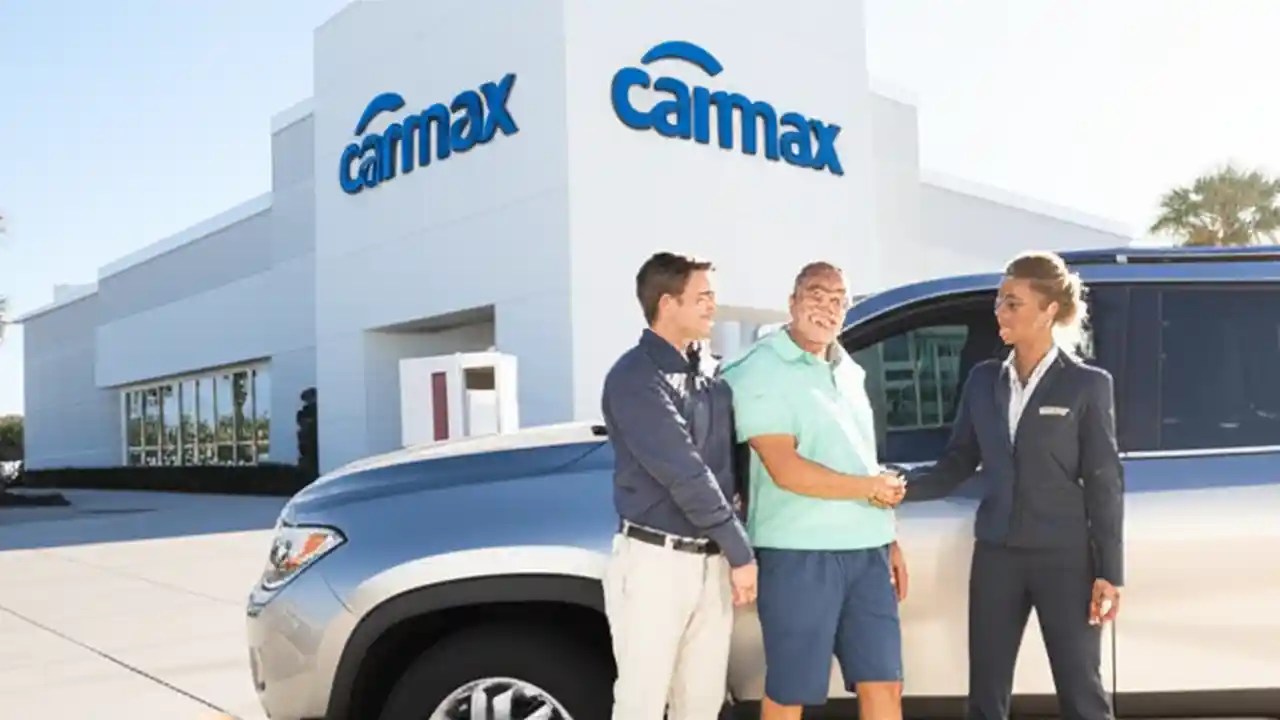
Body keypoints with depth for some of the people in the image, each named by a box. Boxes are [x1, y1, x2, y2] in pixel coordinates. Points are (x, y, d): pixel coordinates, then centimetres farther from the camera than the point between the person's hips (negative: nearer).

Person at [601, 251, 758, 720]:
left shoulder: (710, 372, 10)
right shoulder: (635, 378, -13)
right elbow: (683, 474, -17)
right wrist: (740, 551, -14)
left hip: (710, 561, 7)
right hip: (655, 559, -6)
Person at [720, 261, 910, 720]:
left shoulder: (849, 372, 16)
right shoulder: (761, 371, -8)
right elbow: (785, 470, -18)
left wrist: (891, 542, 16)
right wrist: (871, 488, -9)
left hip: (867, 549, 7)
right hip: (800, 552, -7)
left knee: (884, 683, 10)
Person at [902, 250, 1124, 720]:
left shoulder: (1087, 384, -3)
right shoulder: (983, 380, 7)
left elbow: (1104, 483, -5)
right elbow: (956, 465, 7)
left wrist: (1109, 573, -8)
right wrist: (902, 485, -11)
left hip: (1063, 558, -4)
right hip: (995, 555, 4)